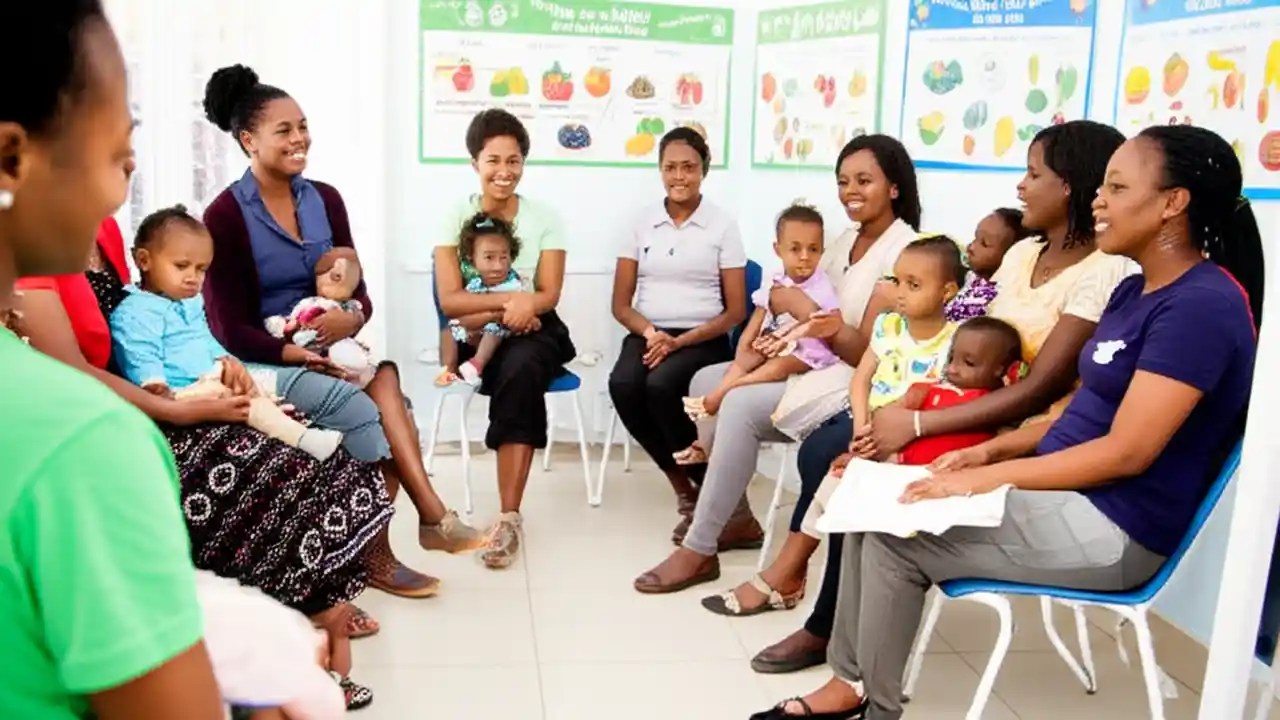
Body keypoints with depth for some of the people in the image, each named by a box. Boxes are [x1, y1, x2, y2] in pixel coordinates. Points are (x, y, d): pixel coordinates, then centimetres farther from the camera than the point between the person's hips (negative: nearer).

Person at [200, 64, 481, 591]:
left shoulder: (325, 200, 7)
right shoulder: (225, 215, -8)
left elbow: (357, 290, 9)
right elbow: (230, 329, -11)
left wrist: (351, 320, -16)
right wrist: (303, 356, -23)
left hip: (332, 350, 5)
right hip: (262, 363, -4)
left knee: (386, 379, -27)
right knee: (362, 409, -29)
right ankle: (432, 516, -19)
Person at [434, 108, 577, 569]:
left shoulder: (544, 218, 4)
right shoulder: (456, 218, 1)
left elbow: (549, 295, -3)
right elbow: (450, 302, -9)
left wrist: (523, 305, -27)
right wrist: (510, 301, -23)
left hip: (534, 332, 0)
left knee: (521, 368, -36)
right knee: (520, 378, -35)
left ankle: (508, 517, -38)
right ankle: (510, 515, -23)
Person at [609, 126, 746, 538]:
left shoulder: (723, 226, 3)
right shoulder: (641, 224, 10)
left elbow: (735, 312, -1)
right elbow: (620, 304, 8)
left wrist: (679, 341, -14)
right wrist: (649, 332, -13)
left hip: (701, 339, -3)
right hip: (647, 334, 3)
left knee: (661, 385, -33)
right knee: (623, 385, -30)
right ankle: (686, 489, -12)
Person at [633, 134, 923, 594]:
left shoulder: (904, 250, -13)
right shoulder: (848, 239, 13)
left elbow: (869, 352, -19)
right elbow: (782, 297, 8)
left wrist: (822, 322, -30)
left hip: (855, 382, -10)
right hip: (812, 364, 10)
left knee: (741, 406, -27)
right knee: (707, 382, 1)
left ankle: (698, 551, -17)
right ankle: (738, 519, 8)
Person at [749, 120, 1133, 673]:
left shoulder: (1103, 274, -15)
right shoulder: (1022, 253, 11)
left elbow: (1037, 391, -22)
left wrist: (917, 425, -25)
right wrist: (905, 410, -10)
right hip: (967, 413, 8)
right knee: (826, 450, -11)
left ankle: (827, 630, 2)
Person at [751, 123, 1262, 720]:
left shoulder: (1203, 305, -18)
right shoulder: (1134, 291, 12)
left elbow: (1126, 452, -23)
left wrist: (990, 477, -21)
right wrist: (987, 452, 2)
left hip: (1115, 530, -9)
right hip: (1069, 494, 9)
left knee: (894, 535, -13)